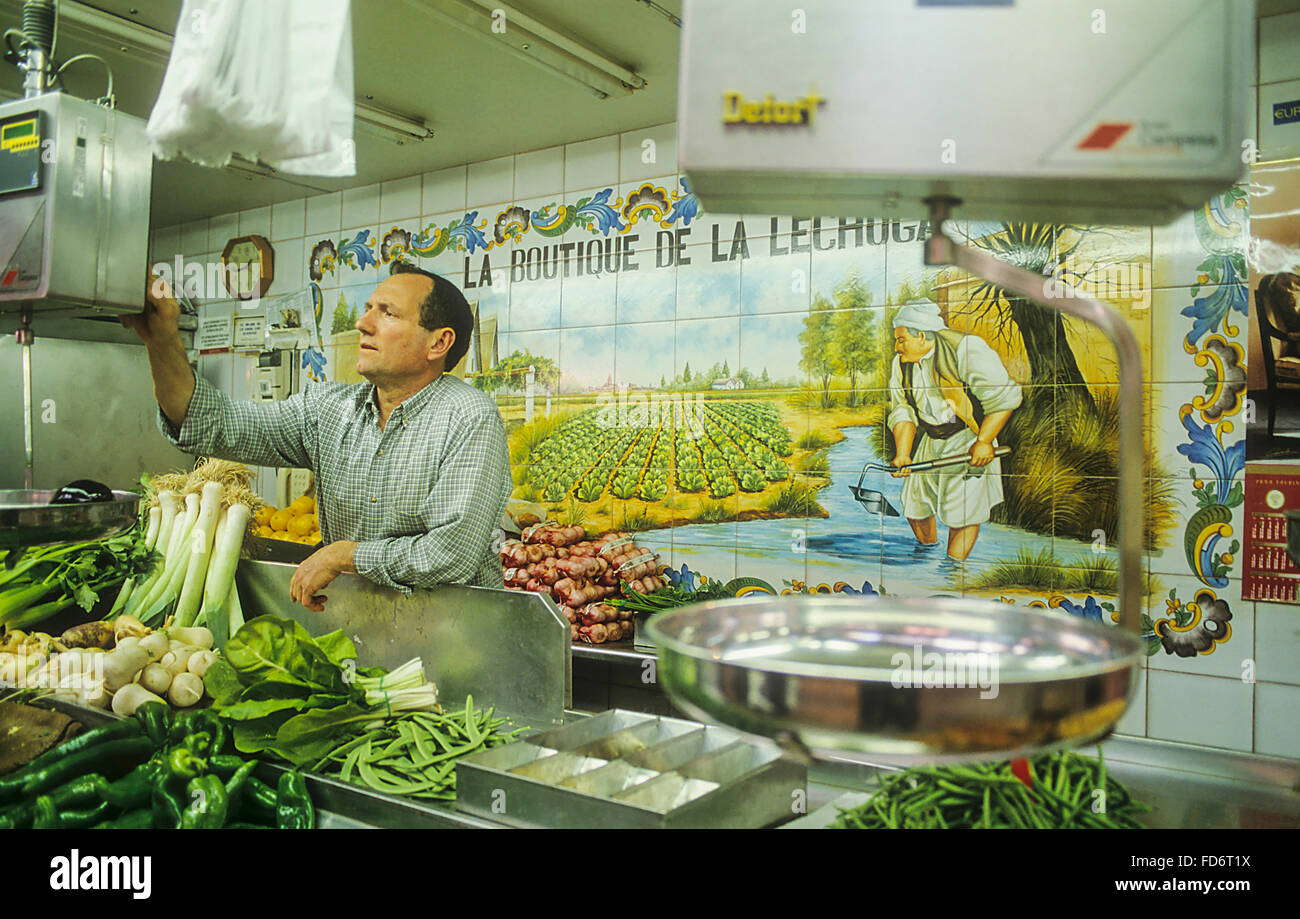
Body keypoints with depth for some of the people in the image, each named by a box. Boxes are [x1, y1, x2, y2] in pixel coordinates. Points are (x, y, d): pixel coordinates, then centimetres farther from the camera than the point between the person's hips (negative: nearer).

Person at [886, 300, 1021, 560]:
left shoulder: (965, 350, -17)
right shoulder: (900, 364, 3)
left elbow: (1005, 396, -17)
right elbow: (903, 412, 0)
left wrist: (984, 441, -20)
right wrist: (902, 455, -15)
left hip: (967, 440, -6)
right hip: (928, 442, 6)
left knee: (963, 513, -9)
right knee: (914, 504, 11)